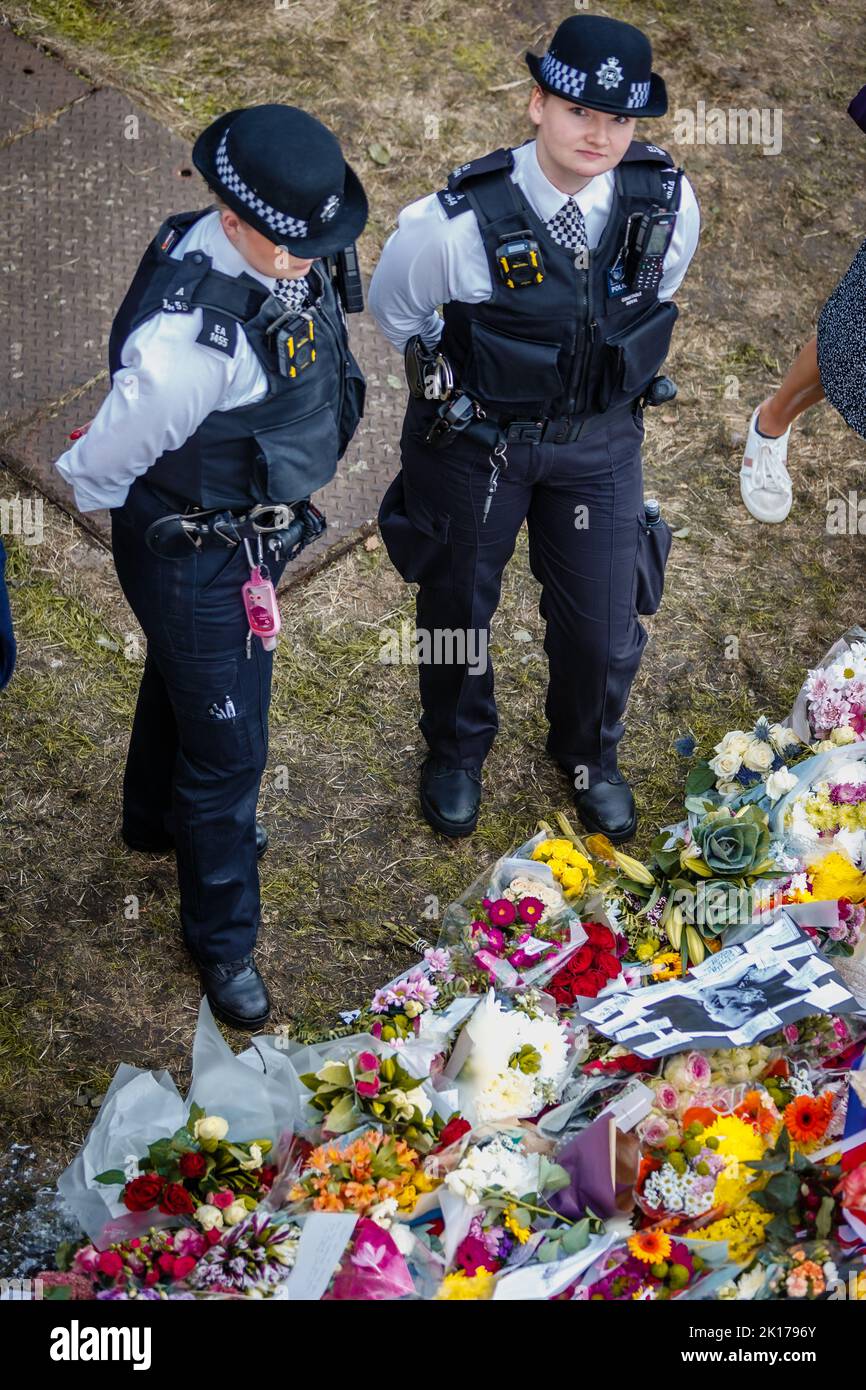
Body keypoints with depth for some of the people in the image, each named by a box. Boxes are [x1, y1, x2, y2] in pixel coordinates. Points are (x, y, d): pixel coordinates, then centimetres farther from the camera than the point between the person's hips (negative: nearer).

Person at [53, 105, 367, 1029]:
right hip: (195, 559, -8)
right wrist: (147, 528, -5)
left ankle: (158, 820, 61)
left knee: (179, 679, 32)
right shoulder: (187, 339, -39)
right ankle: (222, 939, 30)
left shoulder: (276, 253, -13)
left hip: (251, 529, 9)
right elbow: (99, 466, -25)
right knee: (226, 745, 6)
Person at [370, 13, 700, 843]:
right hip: (475, 439, -2)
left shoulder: (667, 204, -17)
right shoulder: (461, 220, -26)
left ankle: (589, 756, 46)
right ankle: (455, 752, 49)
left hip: (600, 440, 2)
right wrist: (451, 386, 4)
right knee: (457, 606, 18)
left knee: (603, 625, 11)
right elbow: (394, 308, -5)